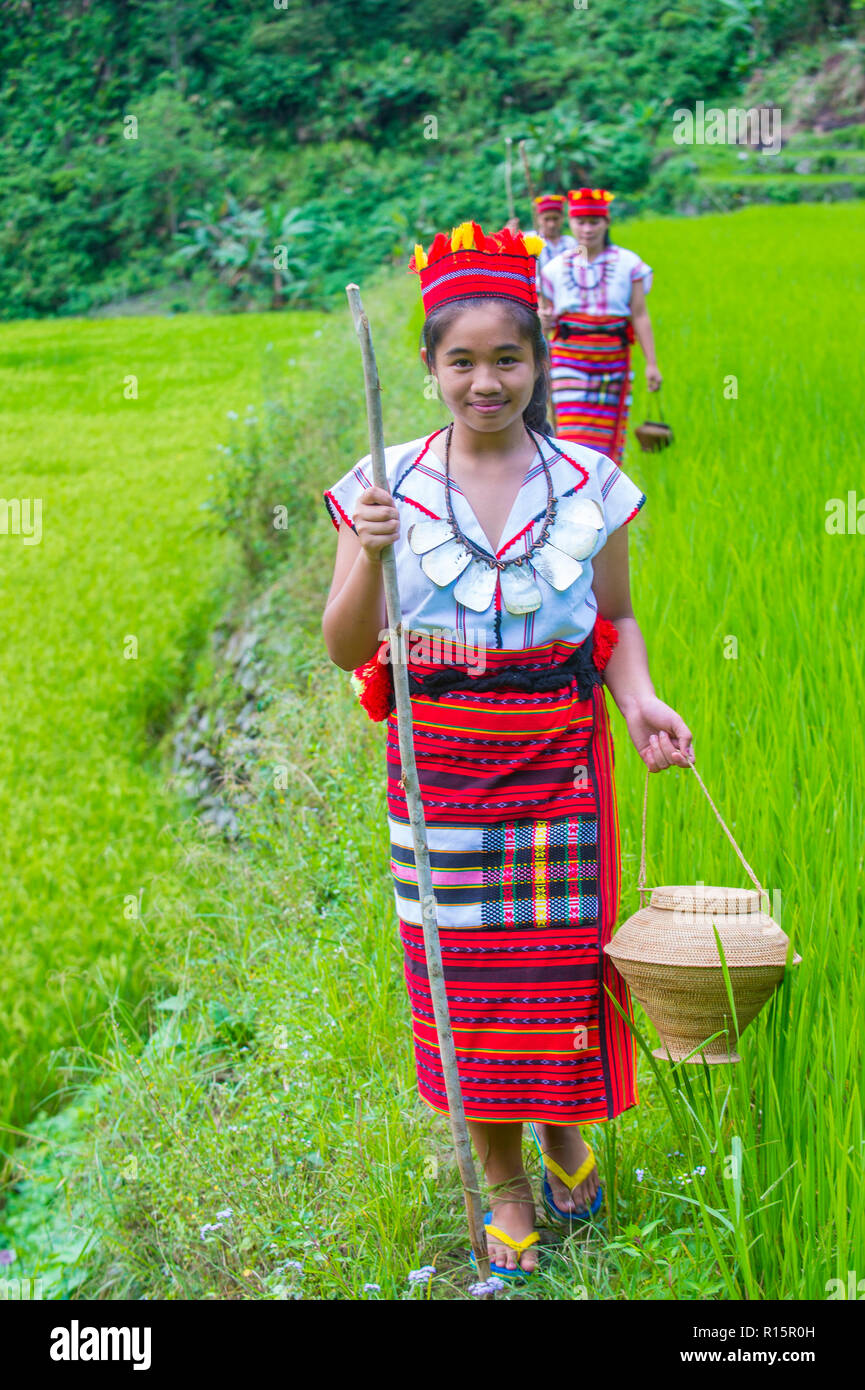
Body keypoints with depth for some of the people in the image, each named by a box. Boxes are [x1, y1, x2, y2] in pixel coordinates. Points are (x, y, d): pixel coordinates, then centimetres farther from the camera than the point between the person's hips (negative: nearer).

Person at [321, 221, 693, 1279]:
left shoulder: (589, 483, -1)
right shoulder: (387, 486, -4)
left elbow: (615, 616, 9)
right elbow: (346, 651, -5)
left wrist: (638, 696, -10)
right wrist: (372, 558, -23)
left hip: (559, 761, 0)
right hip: (440, 766, 0)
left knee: (561, 956, 5)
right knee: (462, 966, 6)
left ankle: (566, 1132, 35)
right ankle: (504, 1184, 25)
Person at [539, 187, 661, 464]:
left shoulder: (628, 263, 2)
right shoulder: (555, 268, 5)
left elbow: (640, 316, 0)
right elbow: (544, 324, 9)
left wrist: (651, 363, -5)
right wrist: (544, 321, -16)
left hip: (613, 359, 1)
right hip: (569, 356, -1)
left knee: (606, 435, 6)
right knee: (573, 434, -12)